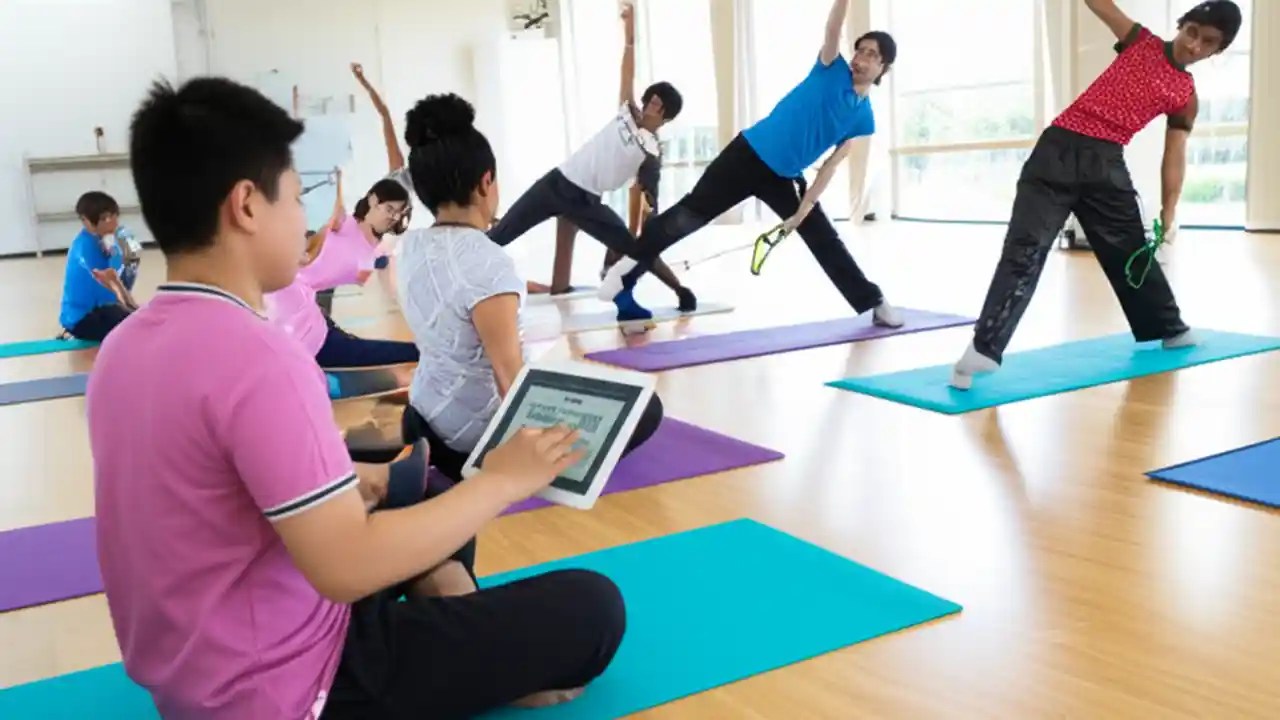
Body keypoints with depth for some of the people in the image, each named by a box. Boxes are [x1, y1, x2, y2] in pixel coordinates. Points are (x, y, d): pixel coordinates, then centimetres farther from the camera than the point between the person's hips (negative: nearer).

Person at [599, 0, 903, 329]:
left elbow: (830, 166, 0)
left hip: (784, 178, 4)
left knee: (824, 237, 8)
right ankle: (628, 266, 4)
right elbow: (834, 27, -20)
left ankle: (874, 303, 21)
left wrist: (802, 211, -7)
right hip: (747, 155, -4)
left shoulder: (864, 118, 3)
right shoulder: (832, 69, -3)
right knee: (689, 214, -7)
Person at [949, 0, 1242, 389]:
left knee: (1131, 249, 17)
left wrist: (1169, 212, 6)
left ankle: (1169, 328, 40)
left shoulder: (1187, 97, 15)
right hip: (1060, 150, -3)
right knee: (1025, 247, -15)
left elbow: (1174, 154, 14)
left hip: (1107, 164, 3)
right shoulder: (1140, 41, 11)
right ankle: (983, 350, -22)